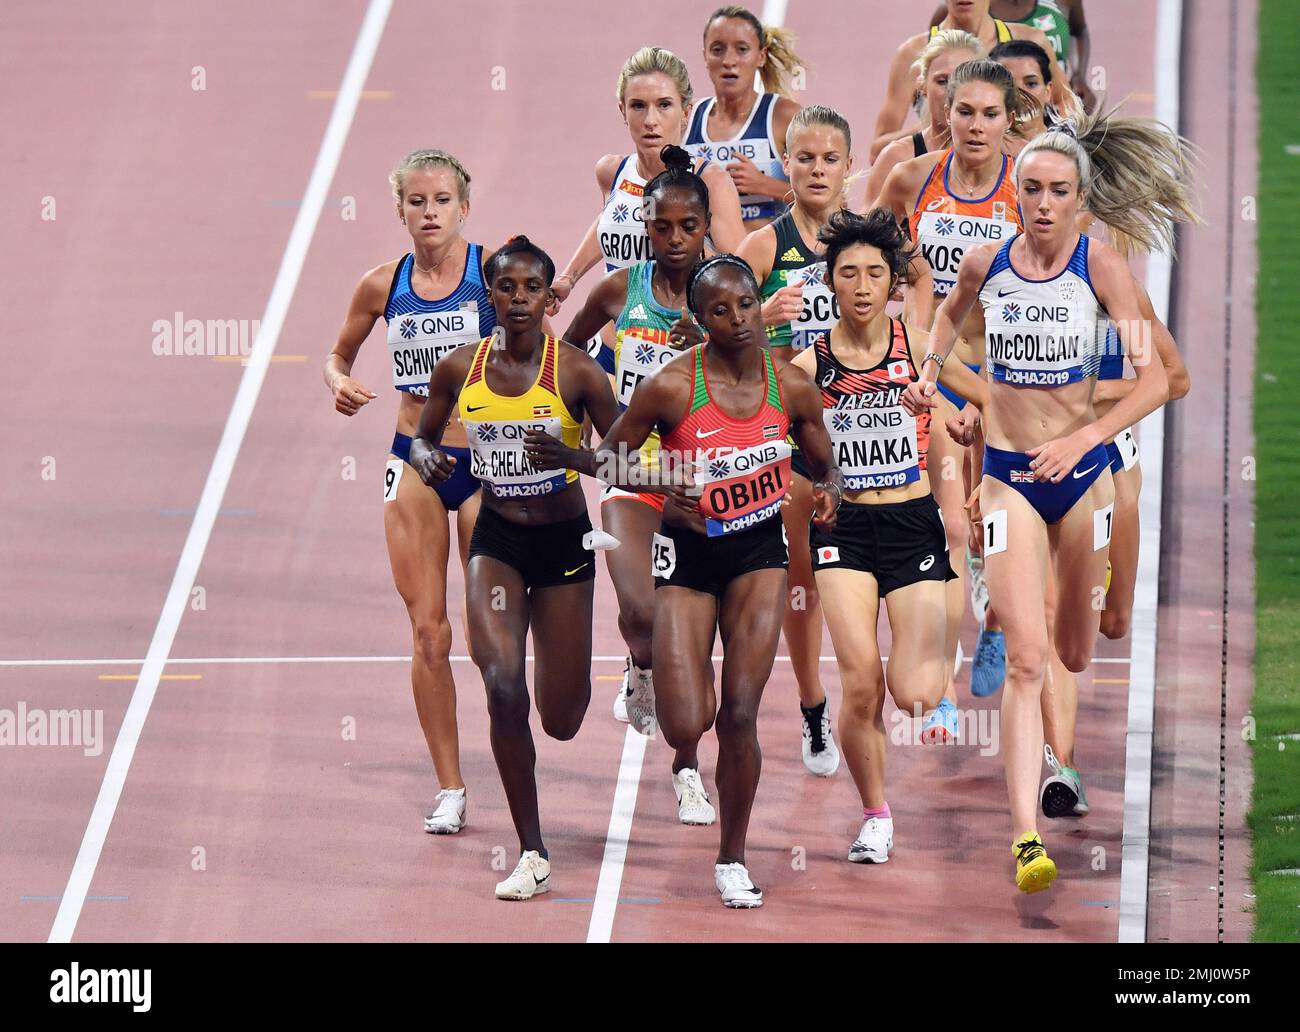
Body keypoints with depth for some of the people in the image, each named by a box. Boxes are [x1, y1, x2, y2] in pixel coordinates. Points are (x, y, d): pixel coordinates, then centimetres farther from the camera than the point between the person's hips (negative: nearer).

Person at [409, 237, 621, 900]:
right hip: (496, 540, 1)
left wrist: (570, 457, -28)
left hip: (563, 544, -1)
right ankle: (532, 856, -9)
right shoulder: (460, 369, -3)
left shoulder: (575, 371, -12)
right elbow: (422, 437, 12)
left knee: (561, 721, 5)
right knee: (502, 686, -19)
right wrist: (428, 460, -12)